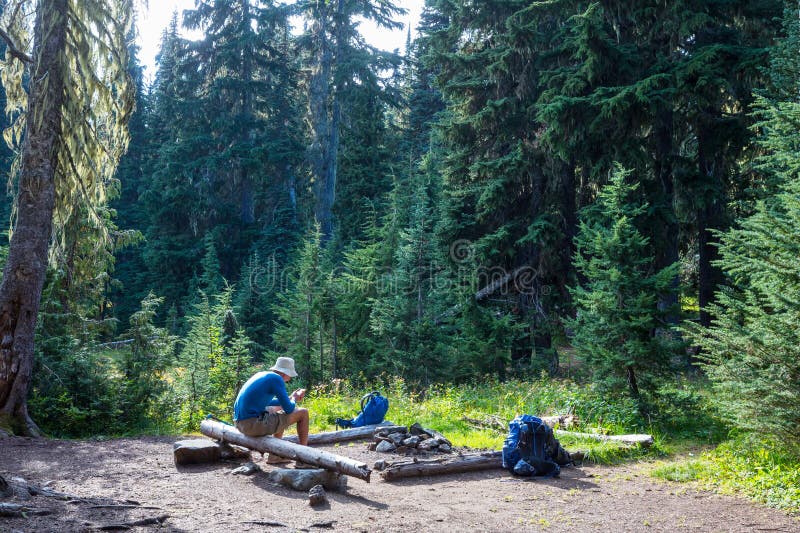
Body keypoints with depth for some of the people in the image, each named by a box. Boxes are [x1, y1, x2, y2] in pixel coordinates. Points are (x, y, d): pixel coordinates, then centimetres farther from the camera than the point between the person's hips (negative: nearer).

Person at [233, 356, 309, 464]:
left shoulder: (261, 375, 17)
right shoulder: (276, 378, -9)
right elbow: (289, 409, -10)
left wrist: (290, 397, 28)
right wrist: (293, 400, 12)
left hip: (239, 423, 9)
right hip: (253, 424, -9)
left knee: (278, 410, 36)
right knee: (303, 413, 1)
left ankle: (274, 456, 30)